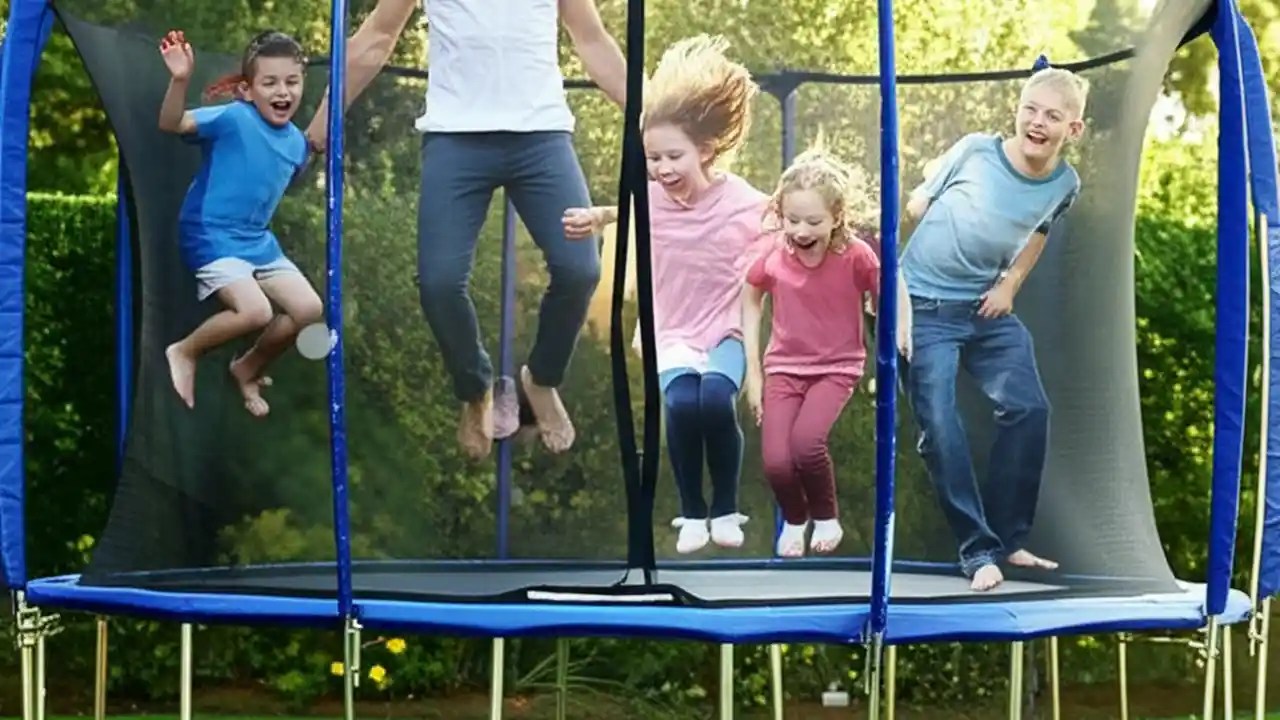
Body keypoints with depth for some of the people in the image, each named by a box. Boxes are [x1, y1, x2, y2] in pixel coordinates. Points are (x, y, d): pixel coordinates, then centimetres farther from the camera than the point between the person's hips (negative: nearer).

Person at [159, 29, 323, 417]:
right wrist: (180, 80, -47)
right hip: (211, 237, -7)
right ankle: (184, 352, 2)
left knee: (308, 308, -5)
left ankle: (248, 369, 20)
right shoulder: (233, 119, -17)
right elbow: (171, 124, -32)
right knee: (256, 311, -26)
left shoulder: (296, 142, 4)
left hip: (259, 241, 7)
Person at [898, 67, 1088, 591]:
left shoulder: (1065, 184, -4)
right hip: (925, 306, -4)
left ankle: (1007, 540, 11)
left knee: (1029, 409, -4)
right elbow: (917, 205, -1)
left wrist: (1011, 284, 5)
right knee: (939, 423, -12)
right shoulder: (975, 149, -15)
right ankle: (978, 550, -4)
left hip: (988, 307, 4)